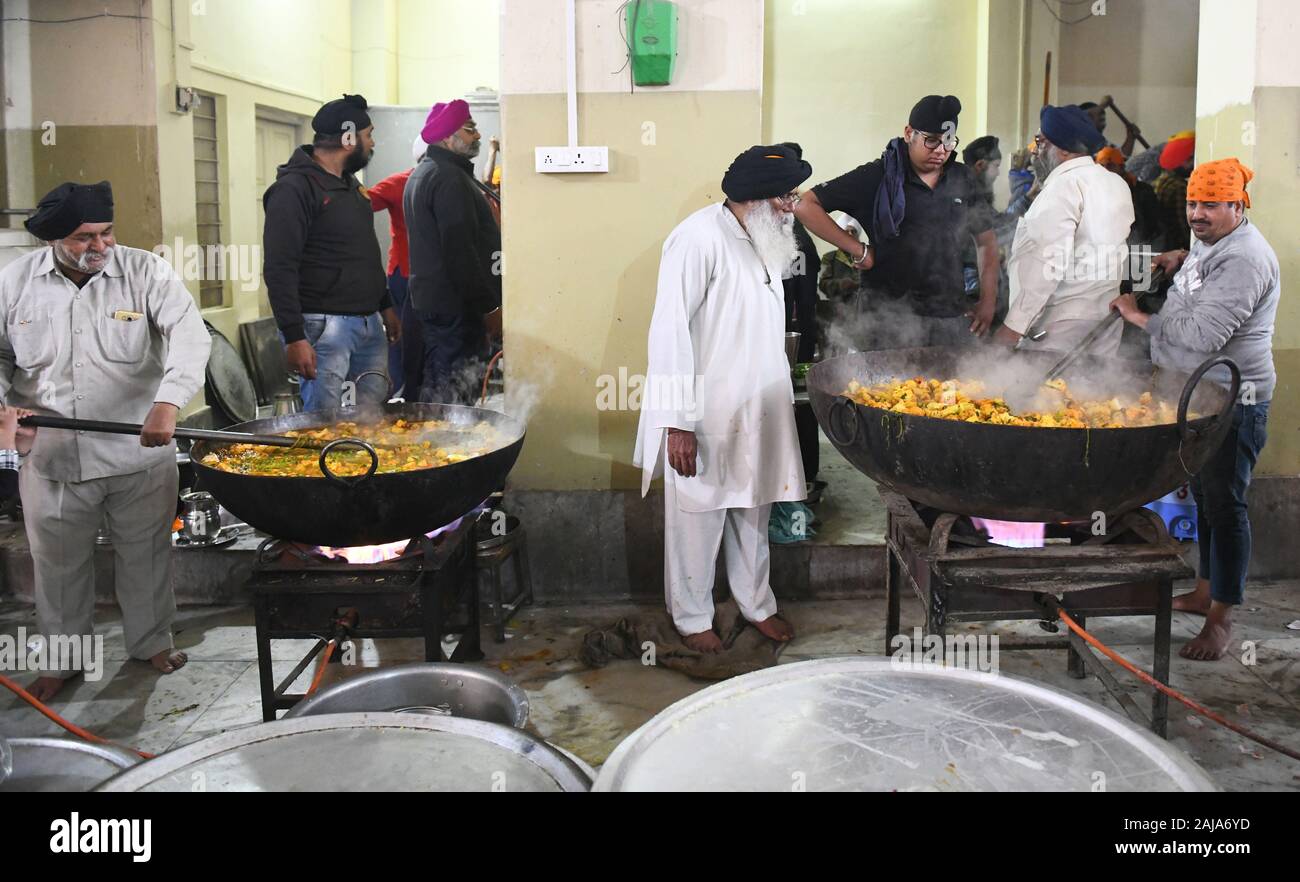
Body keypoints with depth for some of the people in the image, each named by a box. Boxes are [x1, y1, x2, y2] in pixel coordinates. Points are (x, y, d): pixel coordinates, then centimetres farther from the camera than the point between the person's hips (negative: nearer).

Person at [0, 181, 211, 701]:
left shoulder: (144, 272, -9)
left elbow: (190, 336, -22)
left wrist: (168, 402, -37)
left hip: (140, 452, -1)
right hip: (52, 458, 2)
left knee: (145, 554, 14)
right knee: (60, 562, 15)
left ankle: (151, 641, 36)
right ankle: (64, 658, 35)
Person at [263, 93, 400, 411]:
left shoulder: (349, 184, 17)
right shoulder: (294, 188, -12)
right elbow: (279, 270, -18)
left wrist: (386, 306, 24)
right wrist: (294, 337, -22)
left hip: (370, 324, 9)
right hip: (325, 326, -9)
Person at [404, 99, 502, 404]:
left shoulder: (422, 173, 18)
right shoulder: (449, 179, -16)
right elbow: (461, 252, -22)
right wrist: (489, 307, -19)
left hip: (428, 298, 11)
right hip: (456, 306, -11)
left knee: (435, 395, 16)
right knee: (455, 400, -8)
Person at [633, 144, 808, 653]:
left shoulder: (765, 242, 11)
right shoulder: (700, 238, -16)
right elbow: (670, 329, -20)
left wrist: (781, 399, 19)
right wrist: (678, 421, -22)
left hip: (756, 414, 8)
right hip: (706, 417, -8)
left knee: (753, 514, 18)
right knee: (698, 519, 5)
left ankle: (757, 604, 34)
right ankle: (691, 617, 22)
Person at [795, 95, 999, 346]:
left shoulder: (962, 181, 10)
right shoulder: (877, 178, -4)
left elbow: (986, 239, 21)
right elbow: (806, 206, -7)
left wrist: (988, 300, 11)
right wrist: (860, 251, -9)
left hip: (952, 319, 4)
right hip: (892, 321, -4)